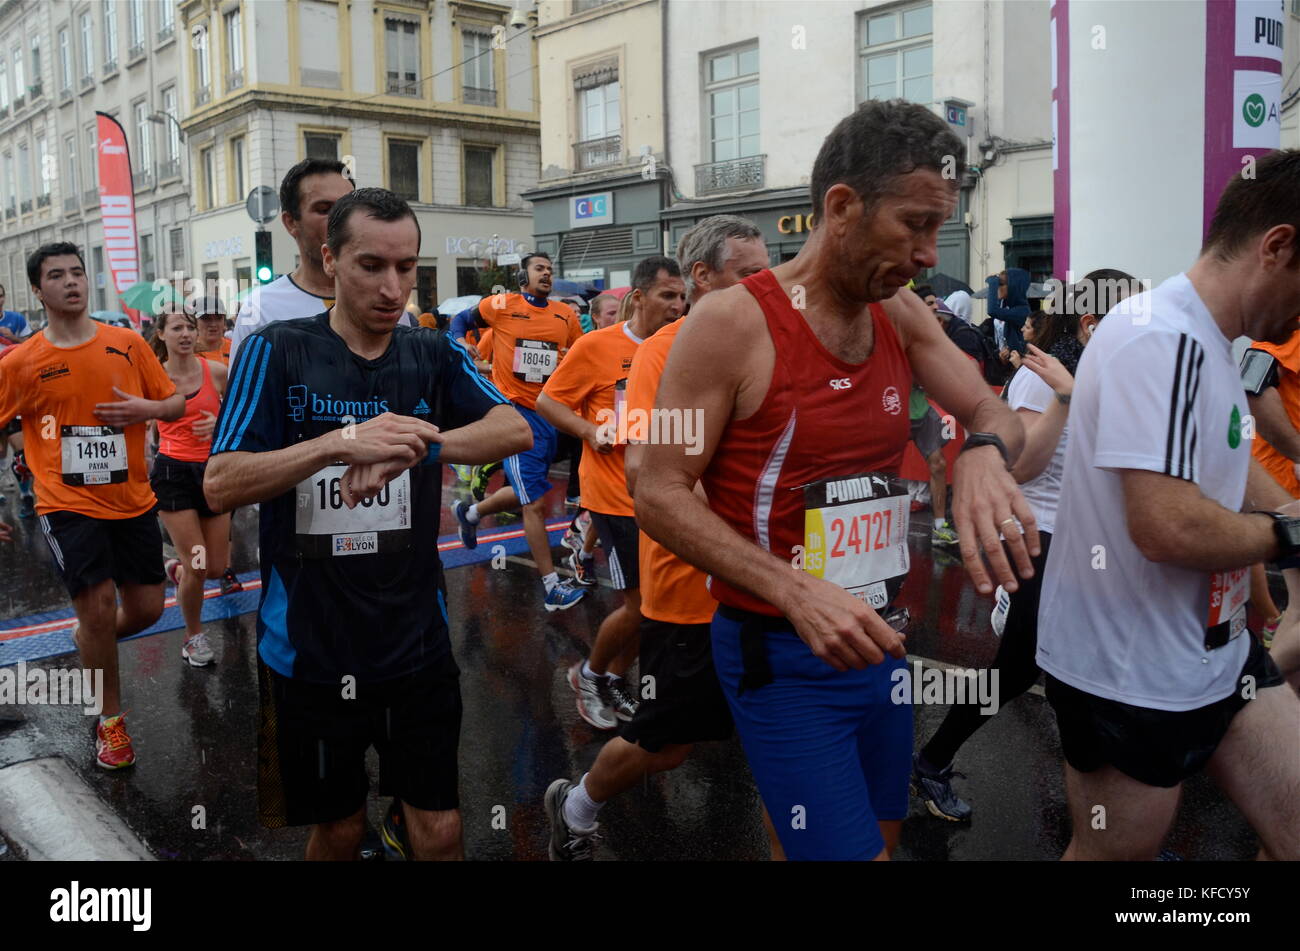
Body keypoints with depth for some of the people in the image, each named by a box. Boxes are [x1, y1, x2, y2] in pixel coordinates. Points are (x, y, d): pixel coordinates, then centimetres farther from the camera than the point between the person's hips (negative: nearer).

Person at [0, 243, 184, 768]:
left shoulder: (128, 344, 0)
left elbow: (177, 402, 6)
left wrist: (149, 408, -15)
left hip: (133, 502, 3)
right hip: (69, 505, -3)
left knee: (147, 609, 8)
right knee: (98, 605, -10)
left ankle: (88, 638, 44)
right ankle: (111, 720, 13)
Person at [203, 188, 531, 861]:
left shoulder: (434, 357, 2)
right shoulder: (275, 352, -6)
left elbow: (516, 430, -13)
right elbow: (219, 486, -14)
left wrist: (416, 445, -29)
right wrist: (344, 440, -27)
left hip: (418, 644, 2)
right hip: (308, 648, -1)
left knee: (439, 829, 9)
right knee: (337, 829, 16)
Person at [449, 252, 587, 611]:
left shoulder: (566, 315, 6)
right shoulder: (501, 305, -4)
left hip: (550, 413, 6)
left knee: (527, 493, 17)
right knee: (536, 502, -8)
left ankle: (469, 512, 45)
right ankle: (553, 587, -2)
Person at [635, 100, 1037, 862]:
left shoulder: (903, 316, 4)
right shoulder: (732, 323, -16)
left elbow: (994, 414, 7)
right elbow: (659, 495, -16)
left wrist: (984, 456, -20)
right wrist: (795, 593, -27)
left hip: (879, 644, 7)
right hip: (783, 658, -7)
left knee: (884, 834, 19)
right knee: (851, 847, -7)